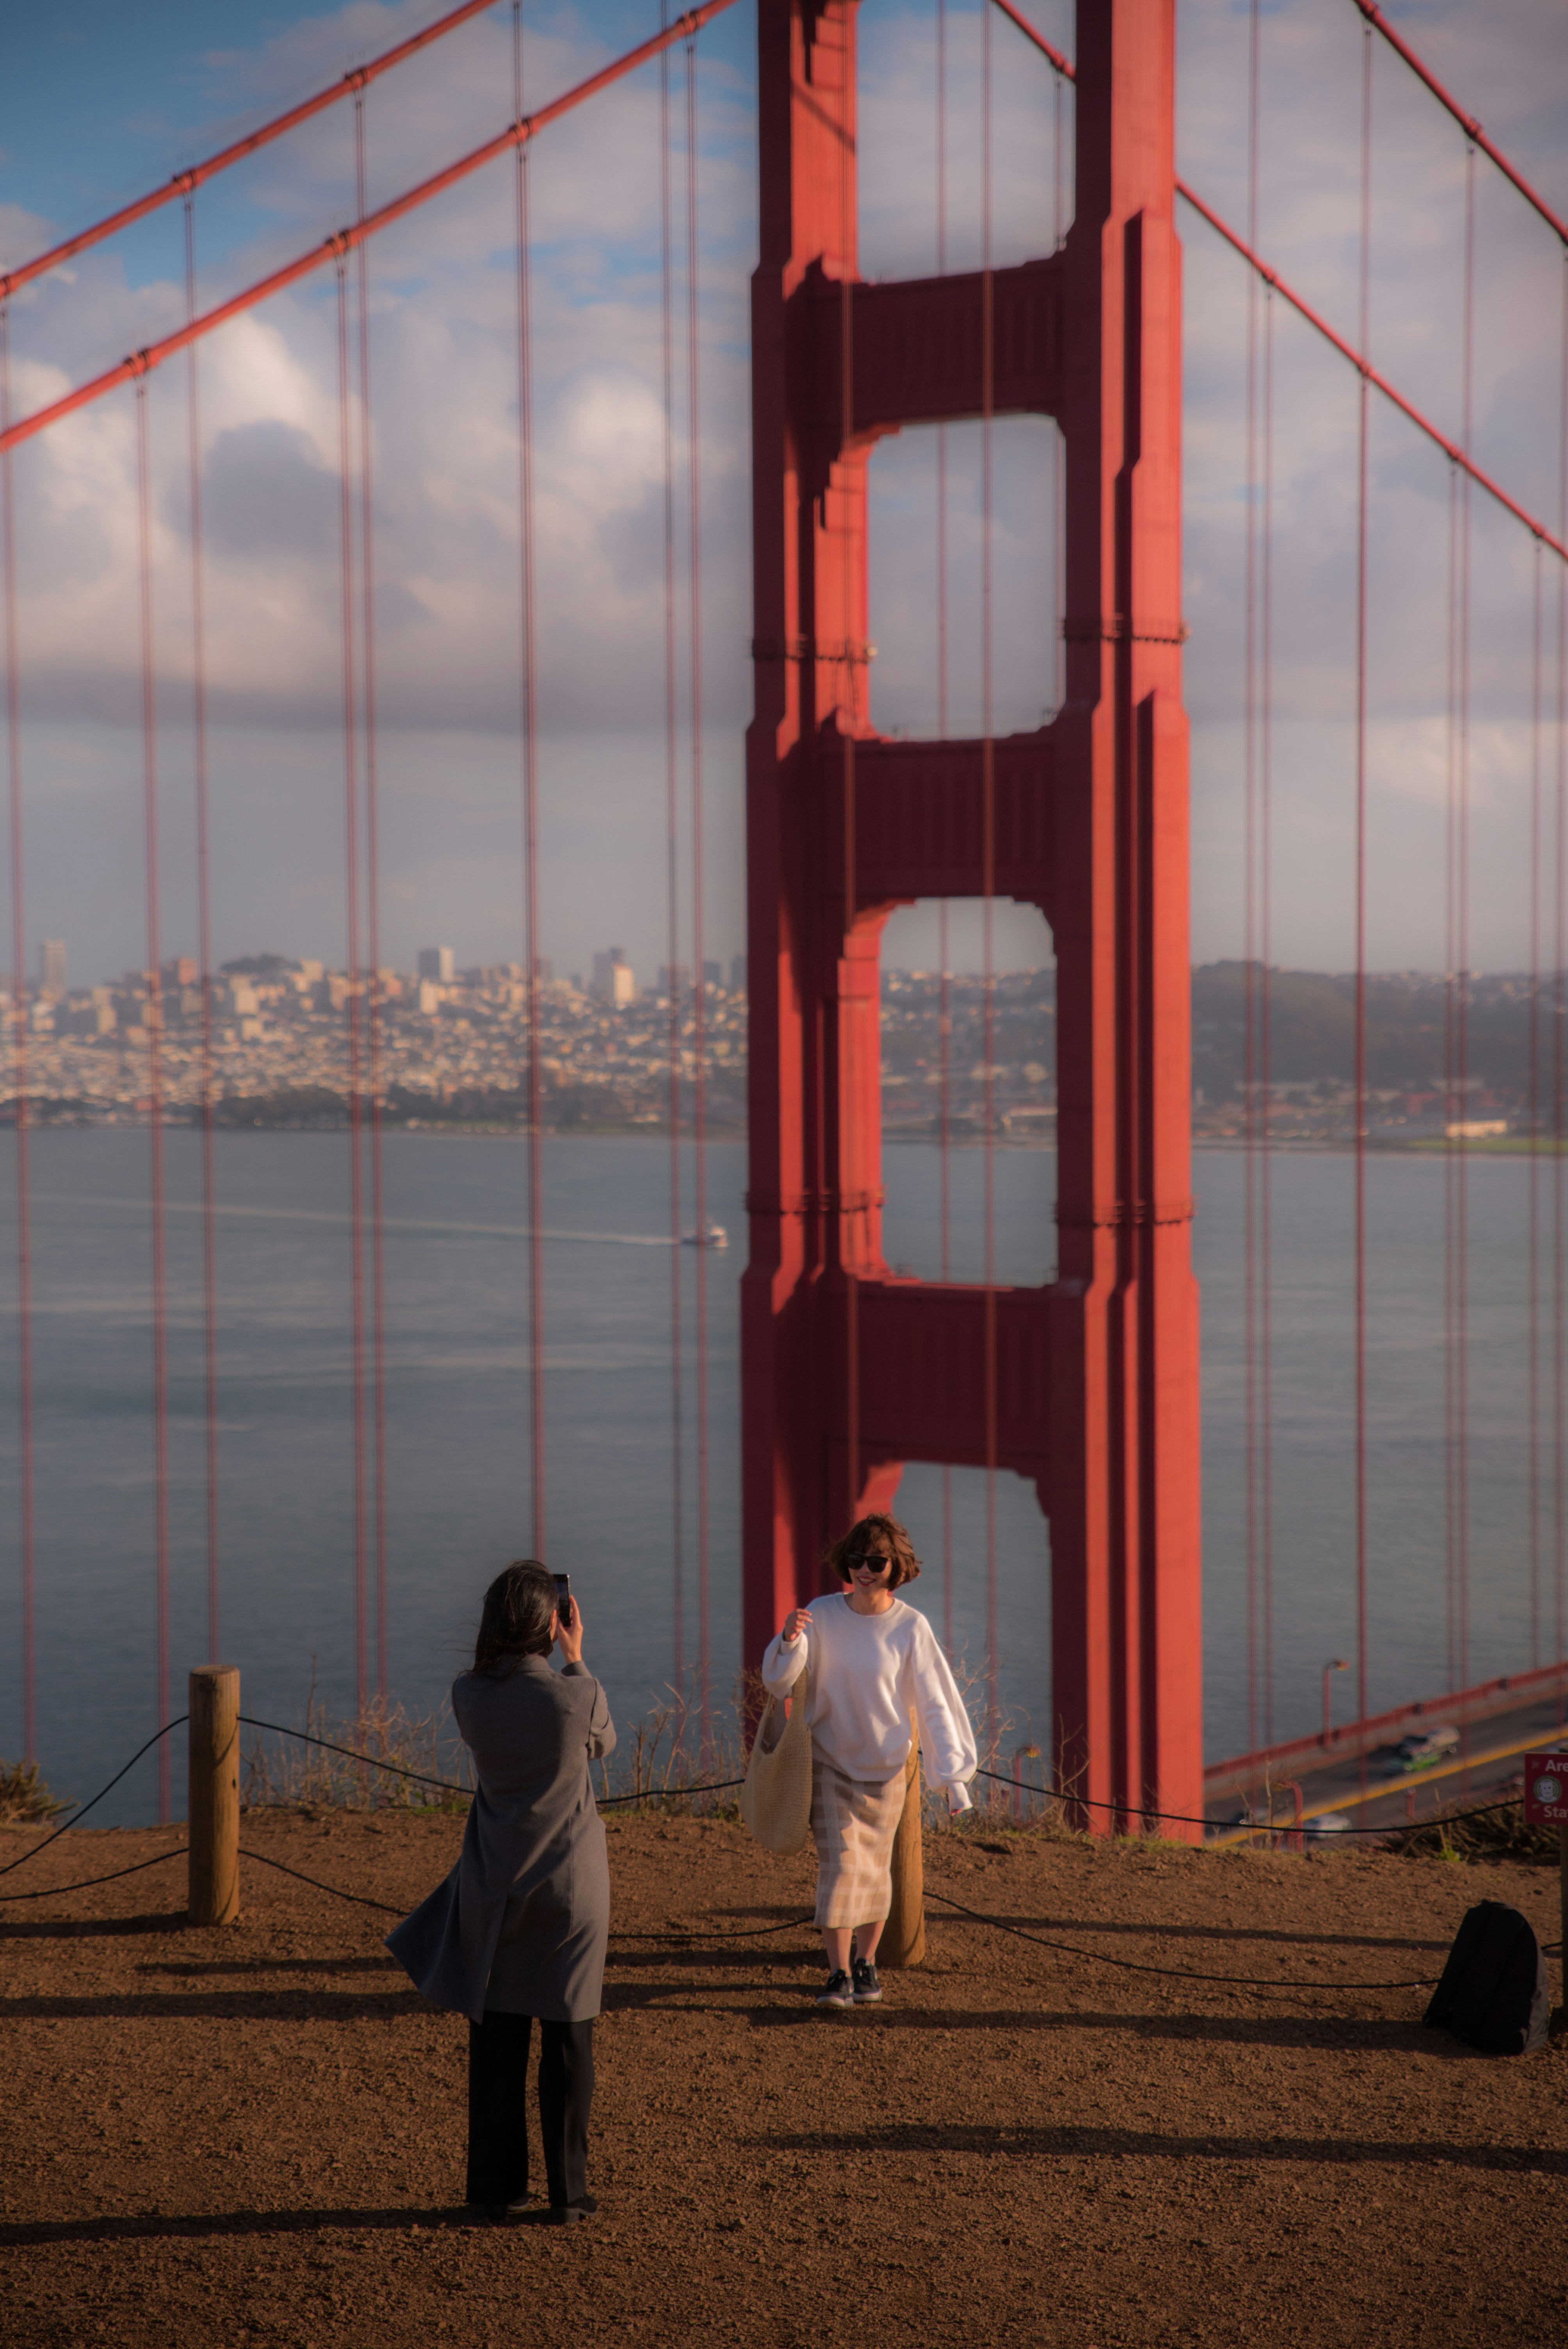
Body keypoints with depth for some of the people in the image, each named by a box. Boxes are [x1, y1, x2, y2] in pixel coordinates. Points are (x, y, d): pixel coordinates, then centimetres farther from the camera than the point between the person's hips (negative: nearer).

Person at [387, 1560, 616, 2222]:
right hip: (572, 1884, -2)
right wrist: (575, 1658, 8)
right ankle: (567, 2192, 10)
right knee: (568, 2038, 7)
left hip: (496, 1887, 2)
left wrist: (512, 1650, 9)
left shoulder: (469, 1696, -10)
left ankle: (501, 2186, 17)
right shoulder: (579, 1694, -16)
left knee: (497, 2038, 11)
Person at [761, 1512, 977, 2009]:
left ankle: (866, 1963, 24)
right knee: (839, 1862, -9)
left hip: (885, 1765, 0)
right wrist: (788, 1640, -31)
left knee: (875, 1868, 8)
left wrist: (954, 1776, -10)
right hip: (830, 1761, 0)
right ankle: (838, 1973, -6)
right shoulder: (822, 1615, -11)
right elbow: (777, 1681, -10)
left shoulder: (911, 1627, -12)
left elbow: (934, 1703, -7)